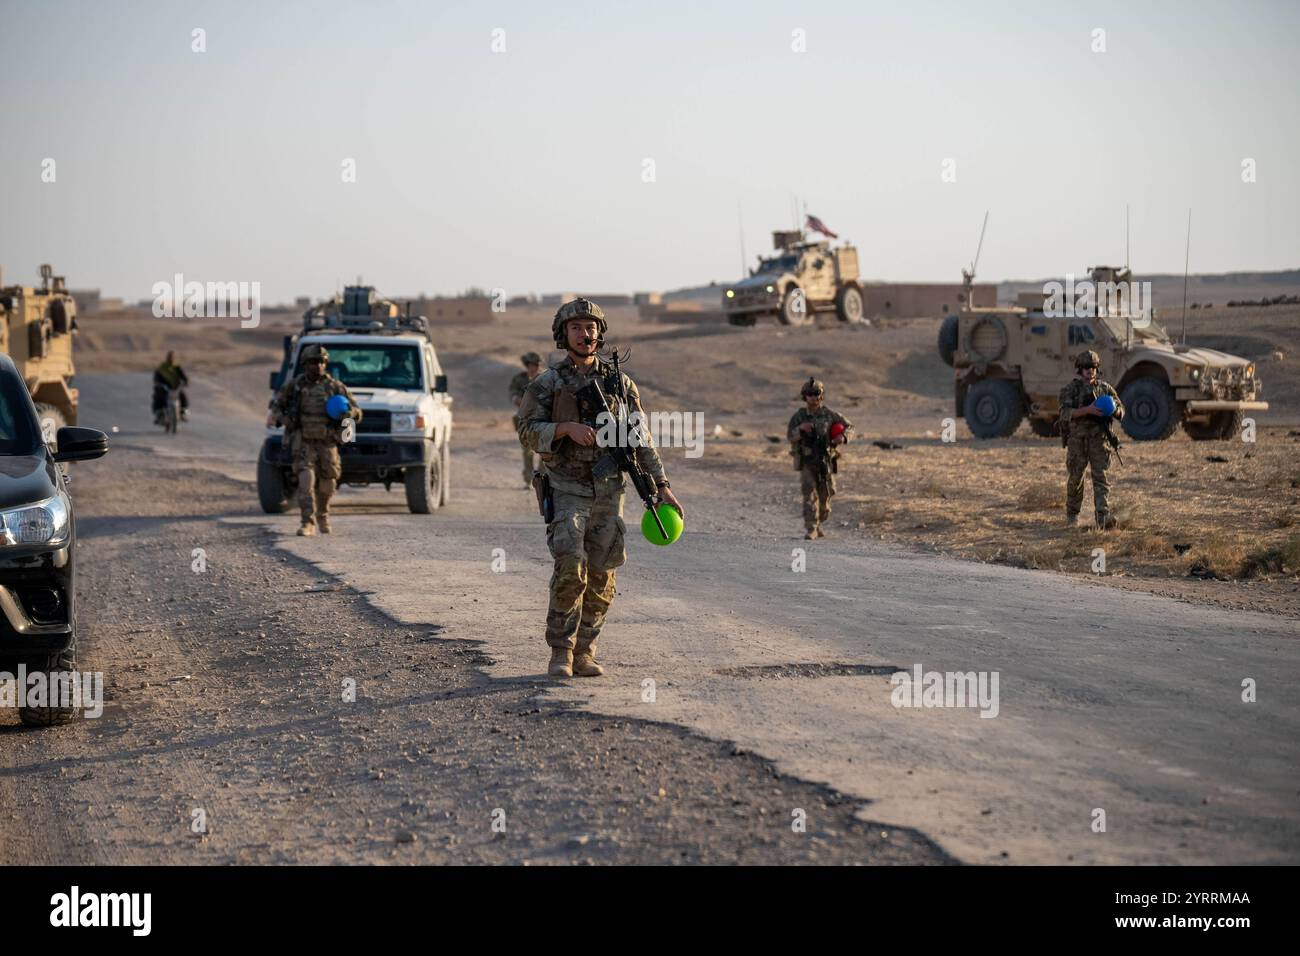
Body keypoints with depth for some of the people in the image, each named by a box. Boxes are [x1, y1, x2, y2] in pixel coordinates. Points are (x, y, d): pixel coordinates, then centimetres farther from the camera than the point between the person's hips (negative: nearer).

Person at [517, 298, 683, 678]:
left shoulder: (619, 384, 8)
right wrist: (567, 427, -27)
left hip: (607, 493, 3)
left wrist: (662, 486, 1)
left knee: (601, 579, 3)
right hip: (565, 492, -3)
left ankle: (583, 653, 14)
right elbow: (529, 432, -10)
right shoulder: (546, 385, 1)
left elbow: (640, 439, 8)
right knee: (570, 569, -19)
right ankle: (560, 652, -8)